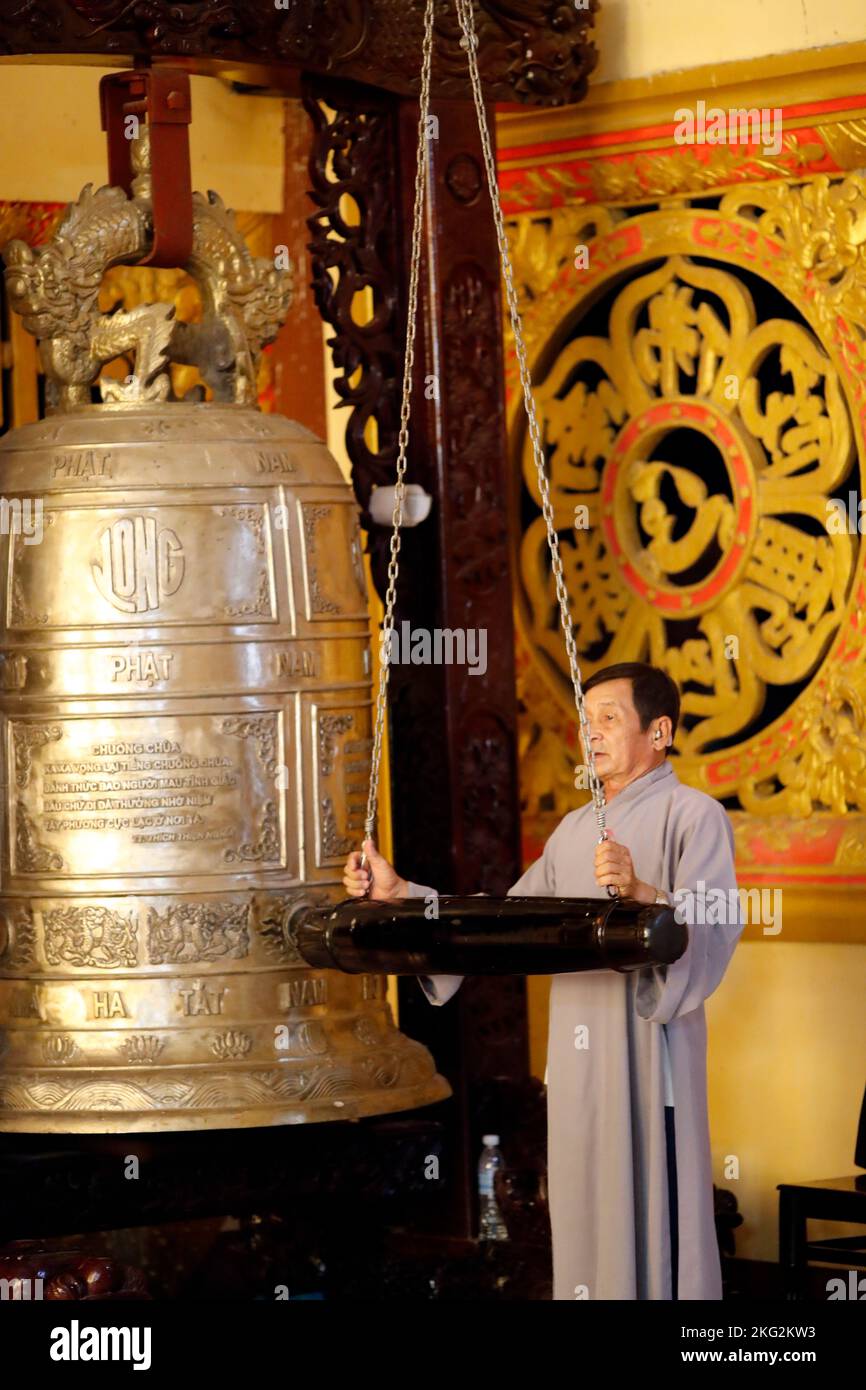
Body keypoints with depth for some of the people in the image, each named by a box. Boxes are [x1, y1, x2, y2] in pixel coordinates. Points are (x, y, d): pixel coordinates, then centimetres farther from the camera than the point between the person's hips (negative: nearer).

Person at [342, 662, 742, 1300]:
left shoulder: (693, 815, -7)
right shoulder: (576, 828, 16)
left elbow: (713, 930, -21)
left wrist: (642, 894, -40)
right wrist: (399, 893, 10)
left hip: (648, 1055, -7)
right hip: (578, 1056, 7)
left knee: (652, 1219, -6)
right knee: (584, 1219, 10)